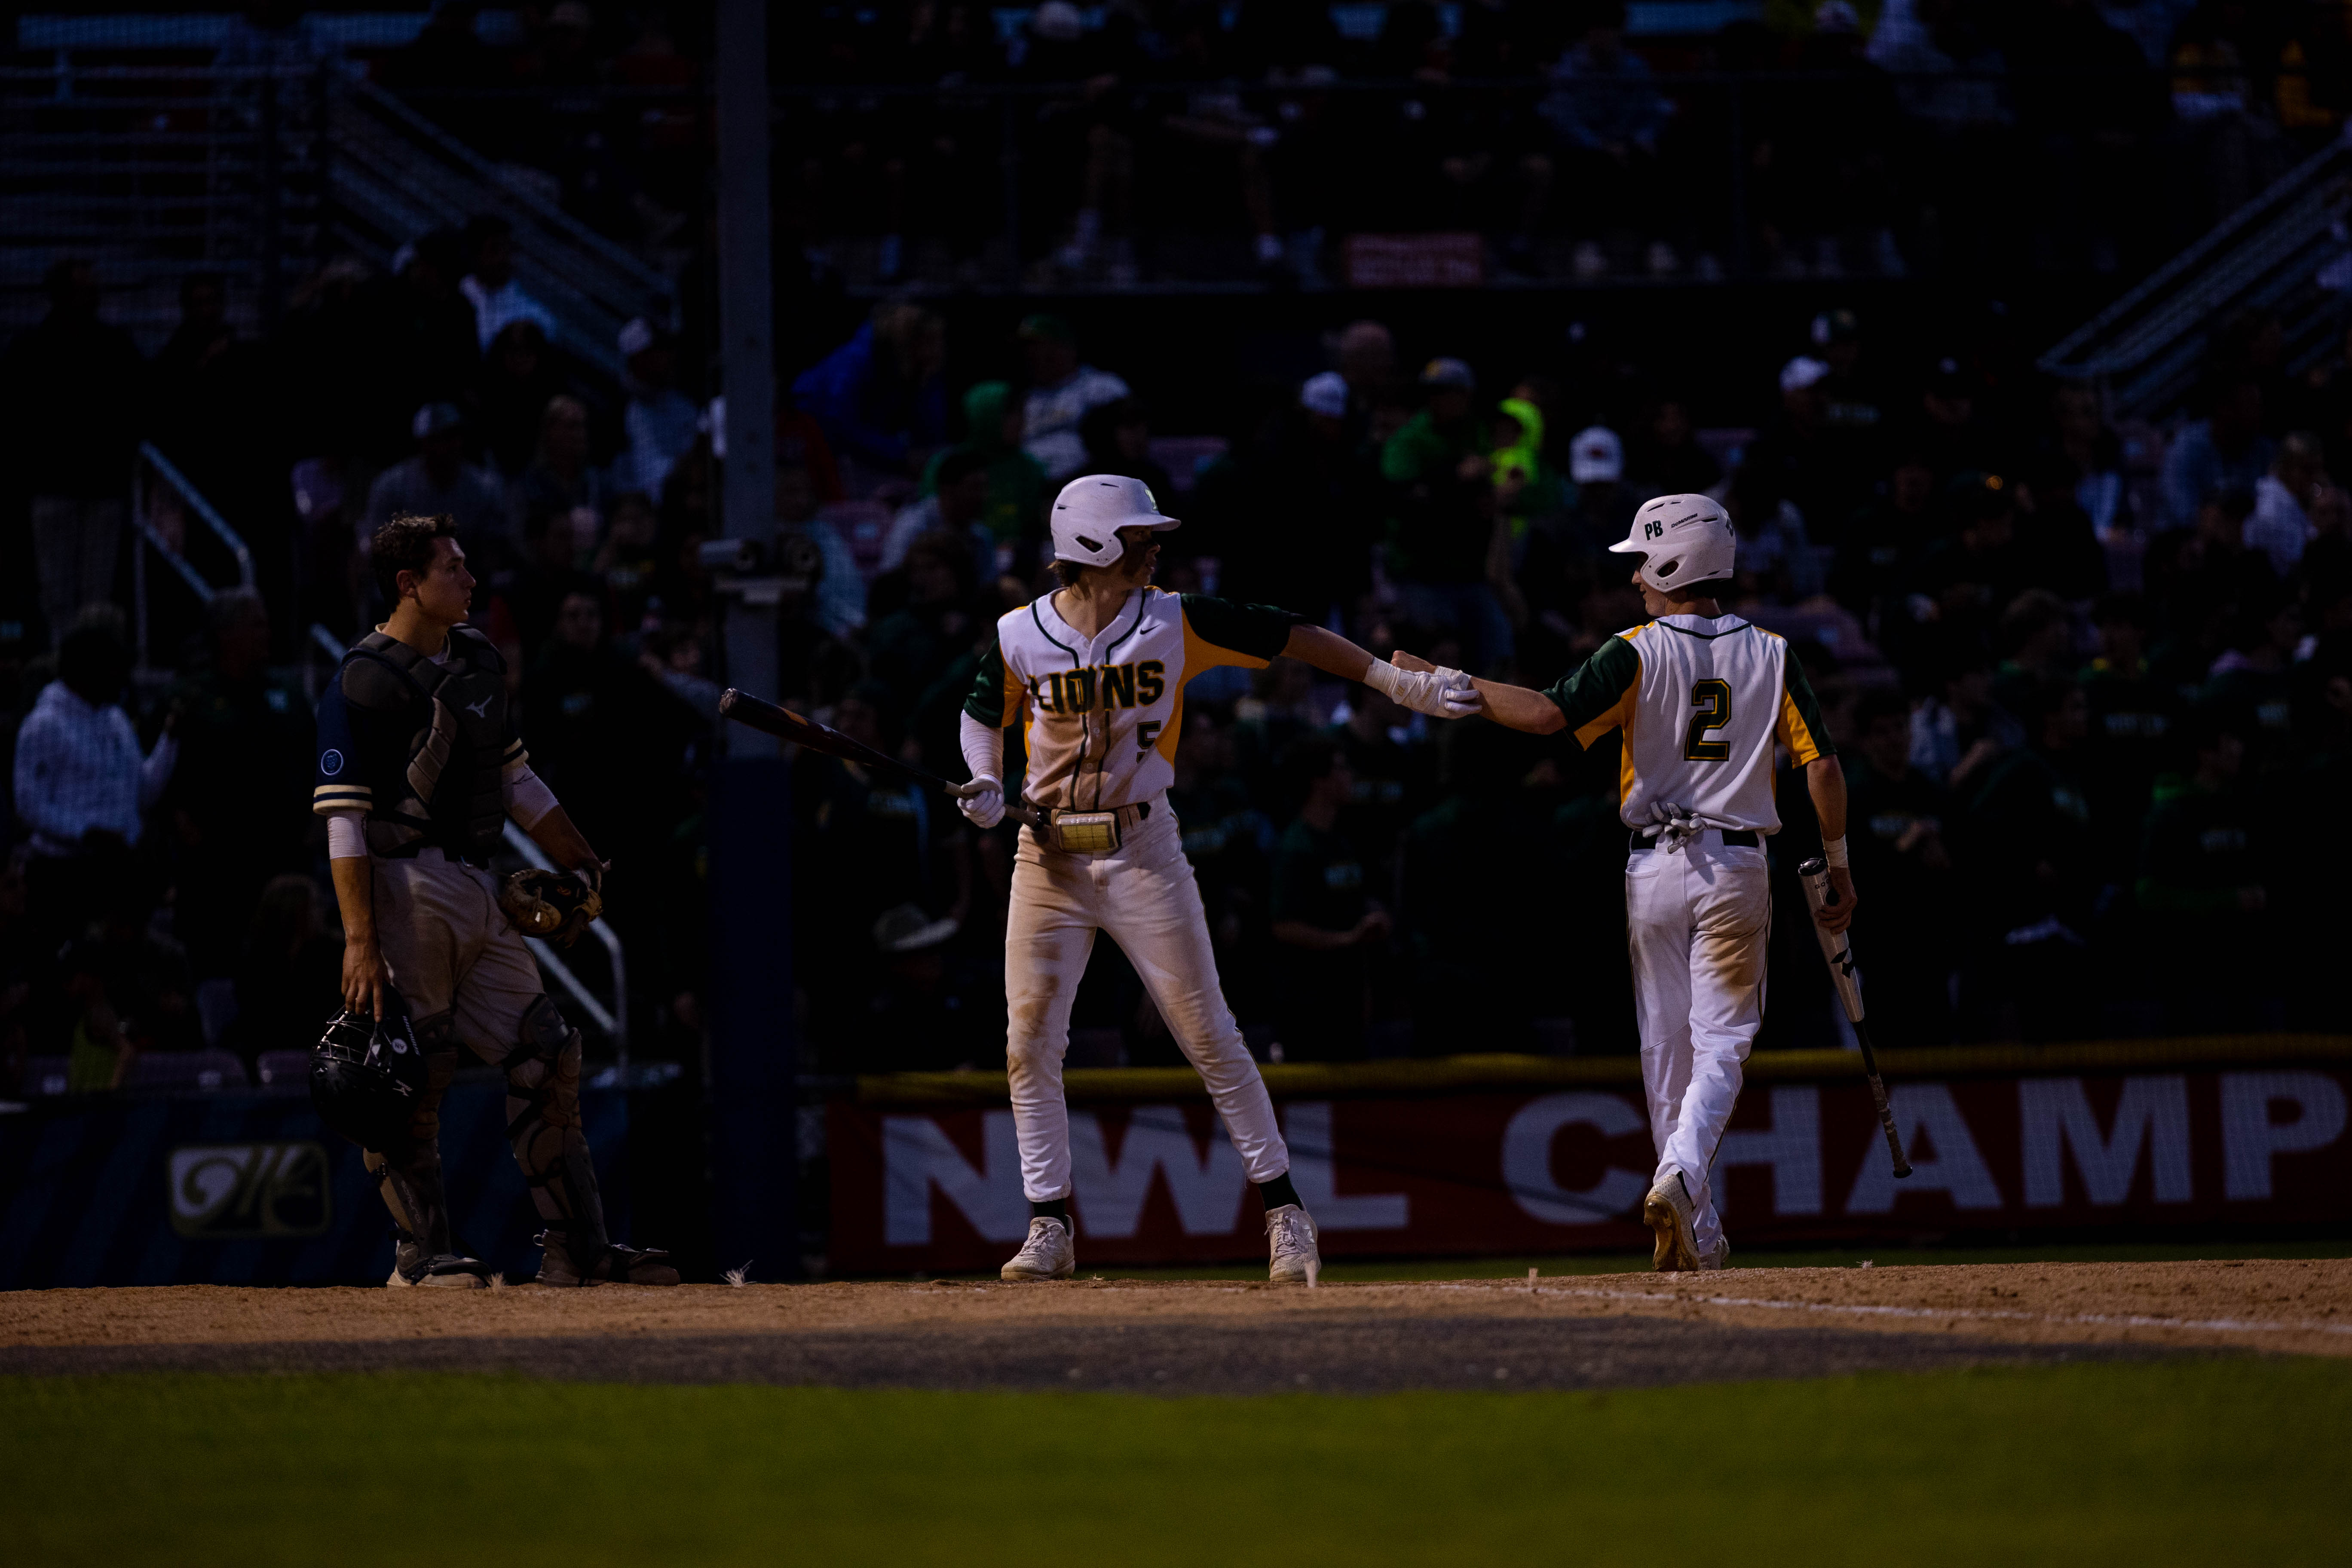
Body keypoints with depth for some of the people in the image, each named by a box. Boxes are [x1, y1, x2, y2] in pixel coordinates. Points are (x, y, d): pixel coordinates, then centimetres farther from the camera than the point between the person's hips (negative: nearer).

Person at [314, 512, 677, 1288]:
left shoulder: (478, 660, 14)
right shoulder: (363, 684, -11)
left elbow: (516, 779, 24)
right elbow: (344, 819, -15)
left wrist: (583, 864, 23)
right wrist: (360, 941, -21)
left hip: (479, 891, 8)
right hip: (407, 889, -8)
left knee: (545, 1056, 5)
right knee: (411, 1077, -6)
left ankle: (577, 1247, 7)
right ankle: (420, 1253, 2)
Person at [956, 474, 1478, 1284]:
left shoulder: (1176, 623, -5)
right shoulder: (1019, 638, -5)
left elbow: (1289, 636, -1)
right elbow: (984, 716, 12)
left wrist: (1399, 683, -5)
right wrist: (987, 785, -8)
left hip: (1142, 851, -1)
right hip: (1049, 854, 1)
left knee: (1210, 1037, -2)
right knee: (1030, 1045, -1)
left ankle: (1283, 1211, 5)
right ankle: (1049, 1231, 9)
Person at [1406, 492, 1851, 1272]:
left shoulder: (1639, 653, -6)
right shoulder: (1771, 655, 1)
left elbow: (1546, 715, -18)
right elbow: (1822, 763, -2)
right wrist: (1837, 860, 7)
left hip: (1655, 869, -1)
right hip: (1738, 868, 1)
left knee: (1666, 1047, 8)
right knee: (1721, 1043, 4)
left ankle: (1698, 1236, 9)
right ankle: (1682, 1177, -23)